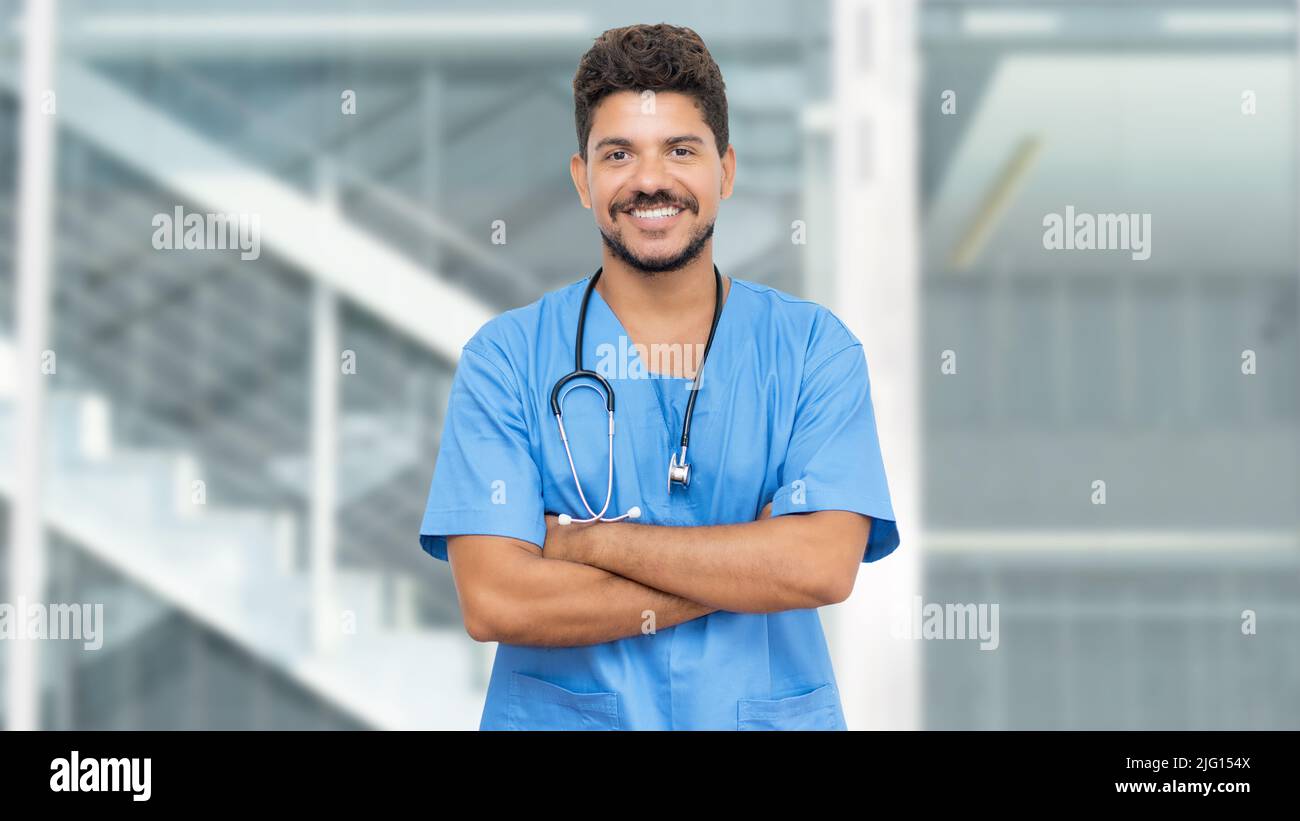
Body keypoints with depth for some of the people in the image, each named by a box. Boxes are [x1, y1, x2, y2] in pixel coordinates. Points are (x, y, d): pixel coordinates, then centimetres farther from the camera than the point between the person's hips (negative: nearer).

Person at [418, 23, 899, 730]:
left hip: (771, 713, 1)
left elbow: (824, 565, -17)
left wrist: (586, 540, -16)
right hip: (558, 716, -1)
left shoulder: (813, 347, -3)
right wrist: (746, 567, -17)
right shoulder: (504, 358, -5)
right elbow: (492, 602, -15)